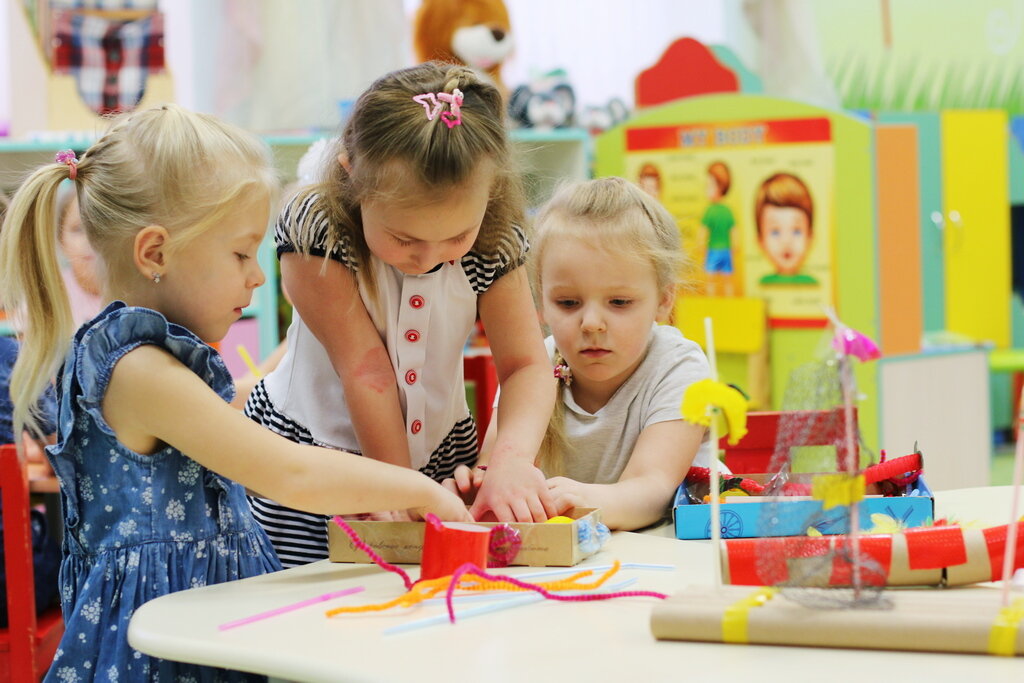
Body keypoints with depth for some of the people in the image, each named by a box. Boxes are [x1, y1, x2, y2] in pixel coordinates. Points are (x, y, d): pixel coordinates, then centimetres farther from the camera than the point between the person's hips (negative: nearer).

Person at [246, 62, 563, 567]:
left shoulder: (494, 244, -12)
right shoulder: (314, 232, -23)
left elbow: (526, 366, -14)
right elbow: (367, 372, -24)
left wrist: (511, 458, -33)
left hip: (440, 459, 3)